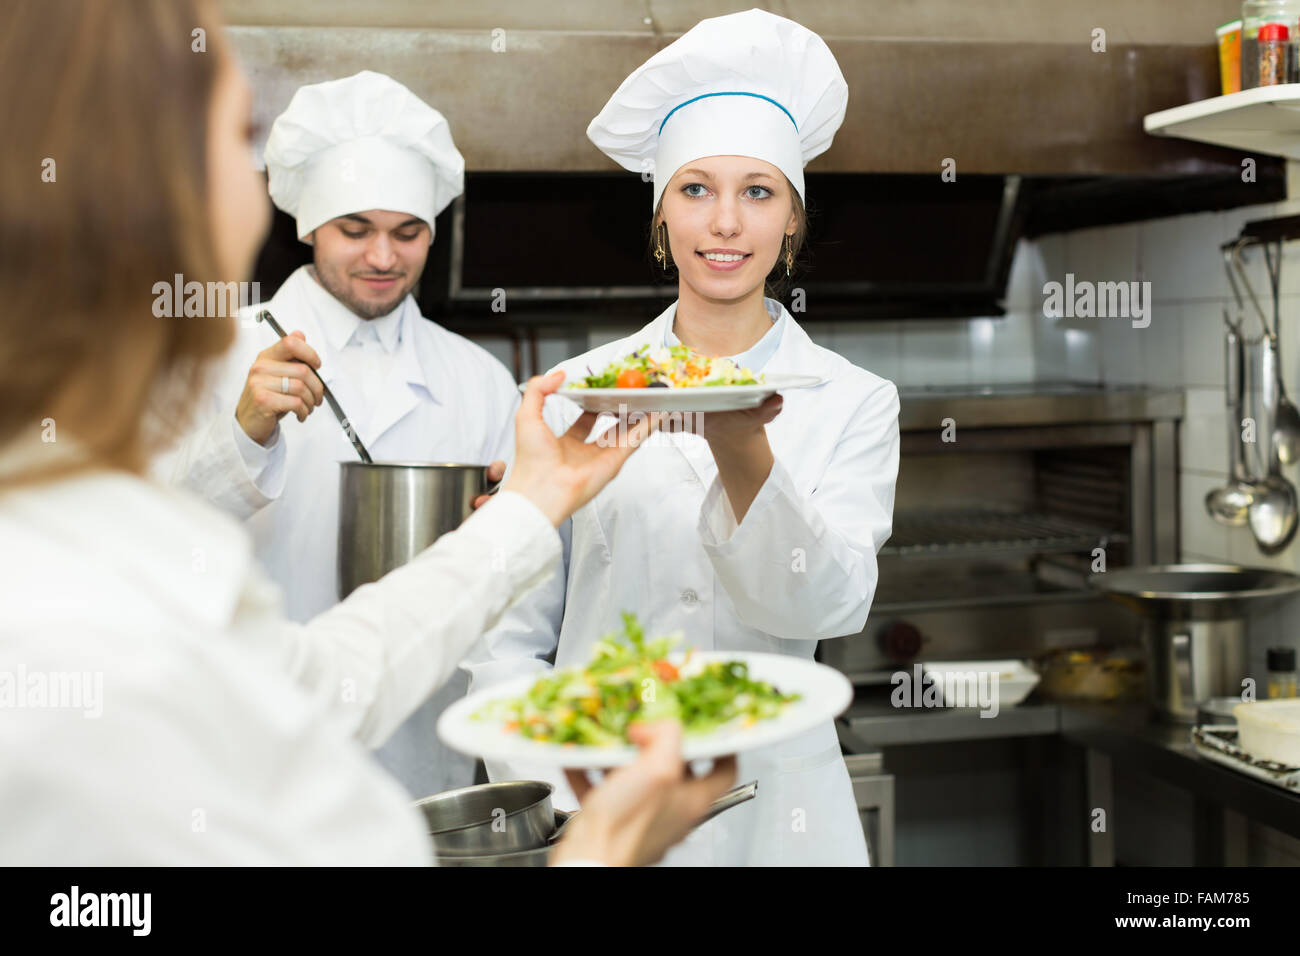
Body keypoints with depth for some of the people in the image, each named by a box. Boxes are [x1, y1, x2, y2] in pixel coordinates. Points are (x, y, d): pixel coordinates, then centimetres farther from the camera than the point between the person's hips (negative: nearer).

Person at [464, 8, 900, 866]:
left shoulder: (855, 403, 0)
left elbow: (830, 609, -14)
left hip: (770, 807, 0)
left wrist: (745, 457, -29)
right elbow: (508, 637, 0)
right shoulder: (577, 393, -1)